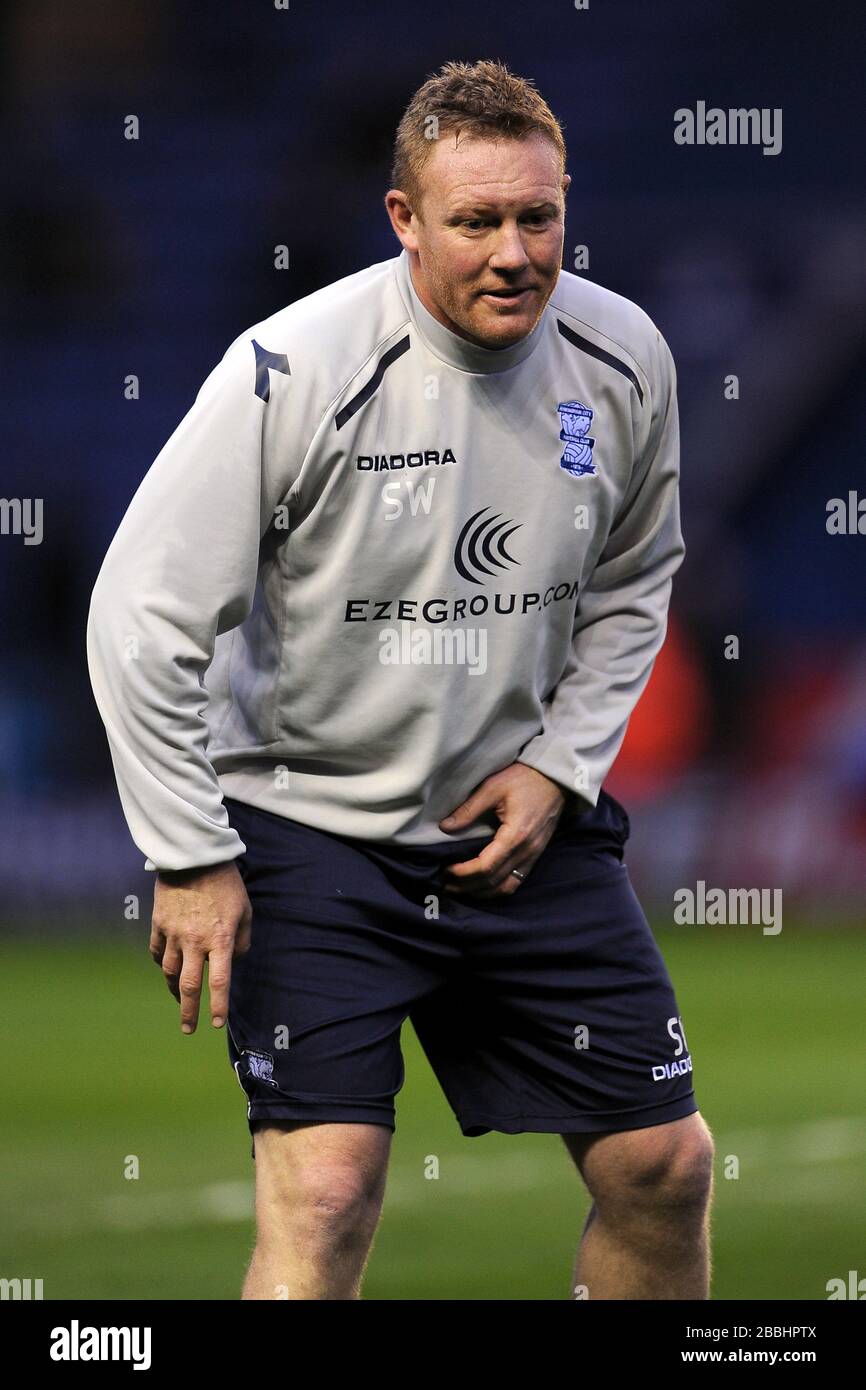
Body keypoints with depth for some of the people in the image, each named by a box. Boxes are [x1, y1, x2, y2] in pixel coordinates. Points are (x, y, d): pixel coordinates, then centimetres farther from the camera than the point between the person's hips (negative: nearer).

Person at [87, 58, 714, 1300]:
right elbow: (142, 620, -14)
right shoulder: (294, 373, -20)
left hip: (527, 825, 5)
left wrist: (561, 767, 0)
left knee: (664, 1167, 6)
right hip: (311, 820, -5)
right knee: (325, 1193, -16)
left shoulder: (625, 360, -5)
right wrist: (192, 862, -14)